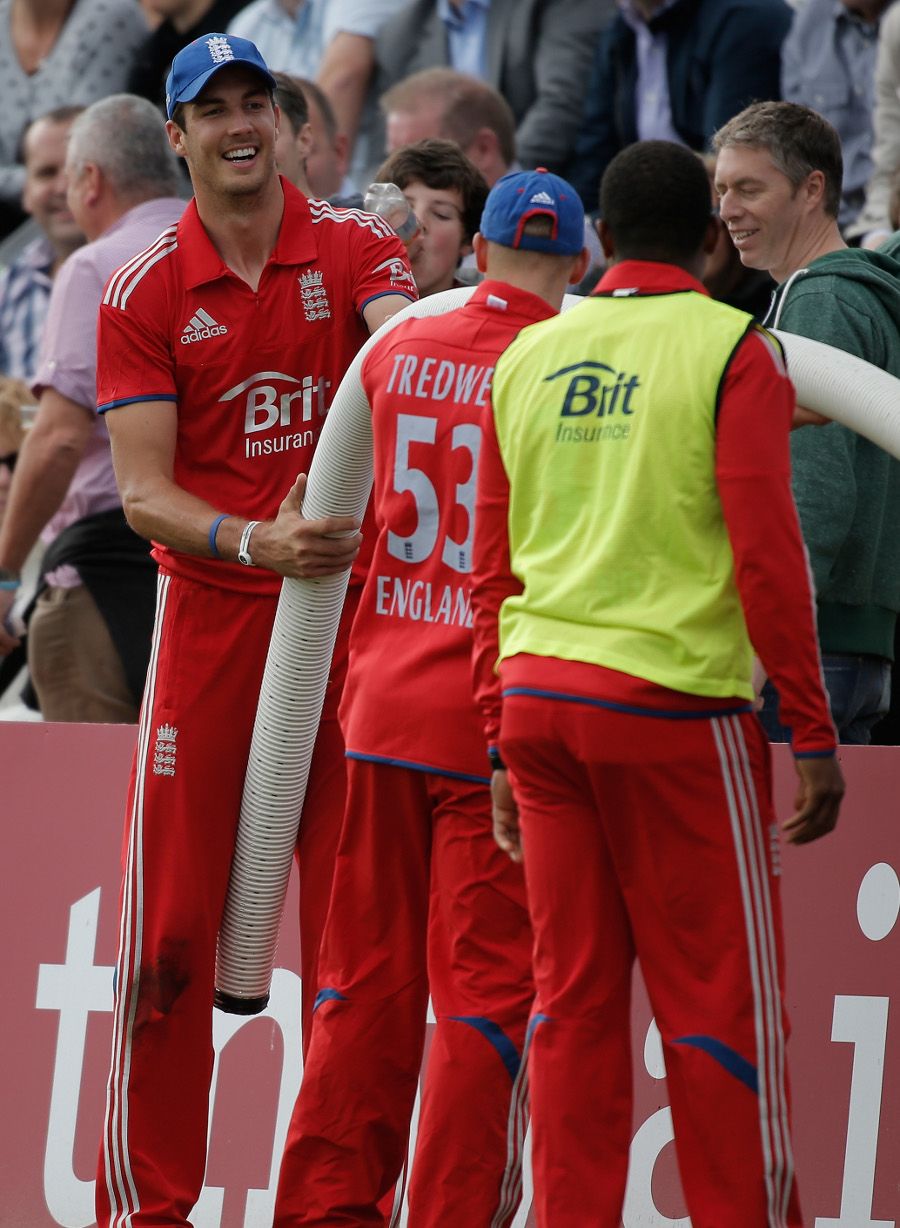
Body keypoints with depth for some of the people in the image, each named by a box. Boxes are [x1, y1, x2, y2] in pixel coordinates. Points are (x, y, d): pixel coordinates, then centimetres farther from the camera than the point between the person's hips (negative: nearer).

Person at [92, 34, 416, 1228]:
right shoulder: (145, 290, 1)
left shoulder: (357, 248, 3)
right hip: (211, 619, -1)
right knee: (172, 923, -1)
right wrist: (255, 542, -23)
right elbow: (143, 492, -6)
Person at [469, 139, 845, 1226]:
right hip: (673, 707, -5)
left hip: (537, 693, 5)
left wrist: (502, 739, 20)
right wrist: (814, 736, -7)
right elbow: (765, 554, -11)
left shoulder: (529, 357, 11)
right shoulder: (731, 352, -5)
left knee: (572, 997, 8)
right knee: (721, 1002, 0)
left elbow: (492, 566, 14)